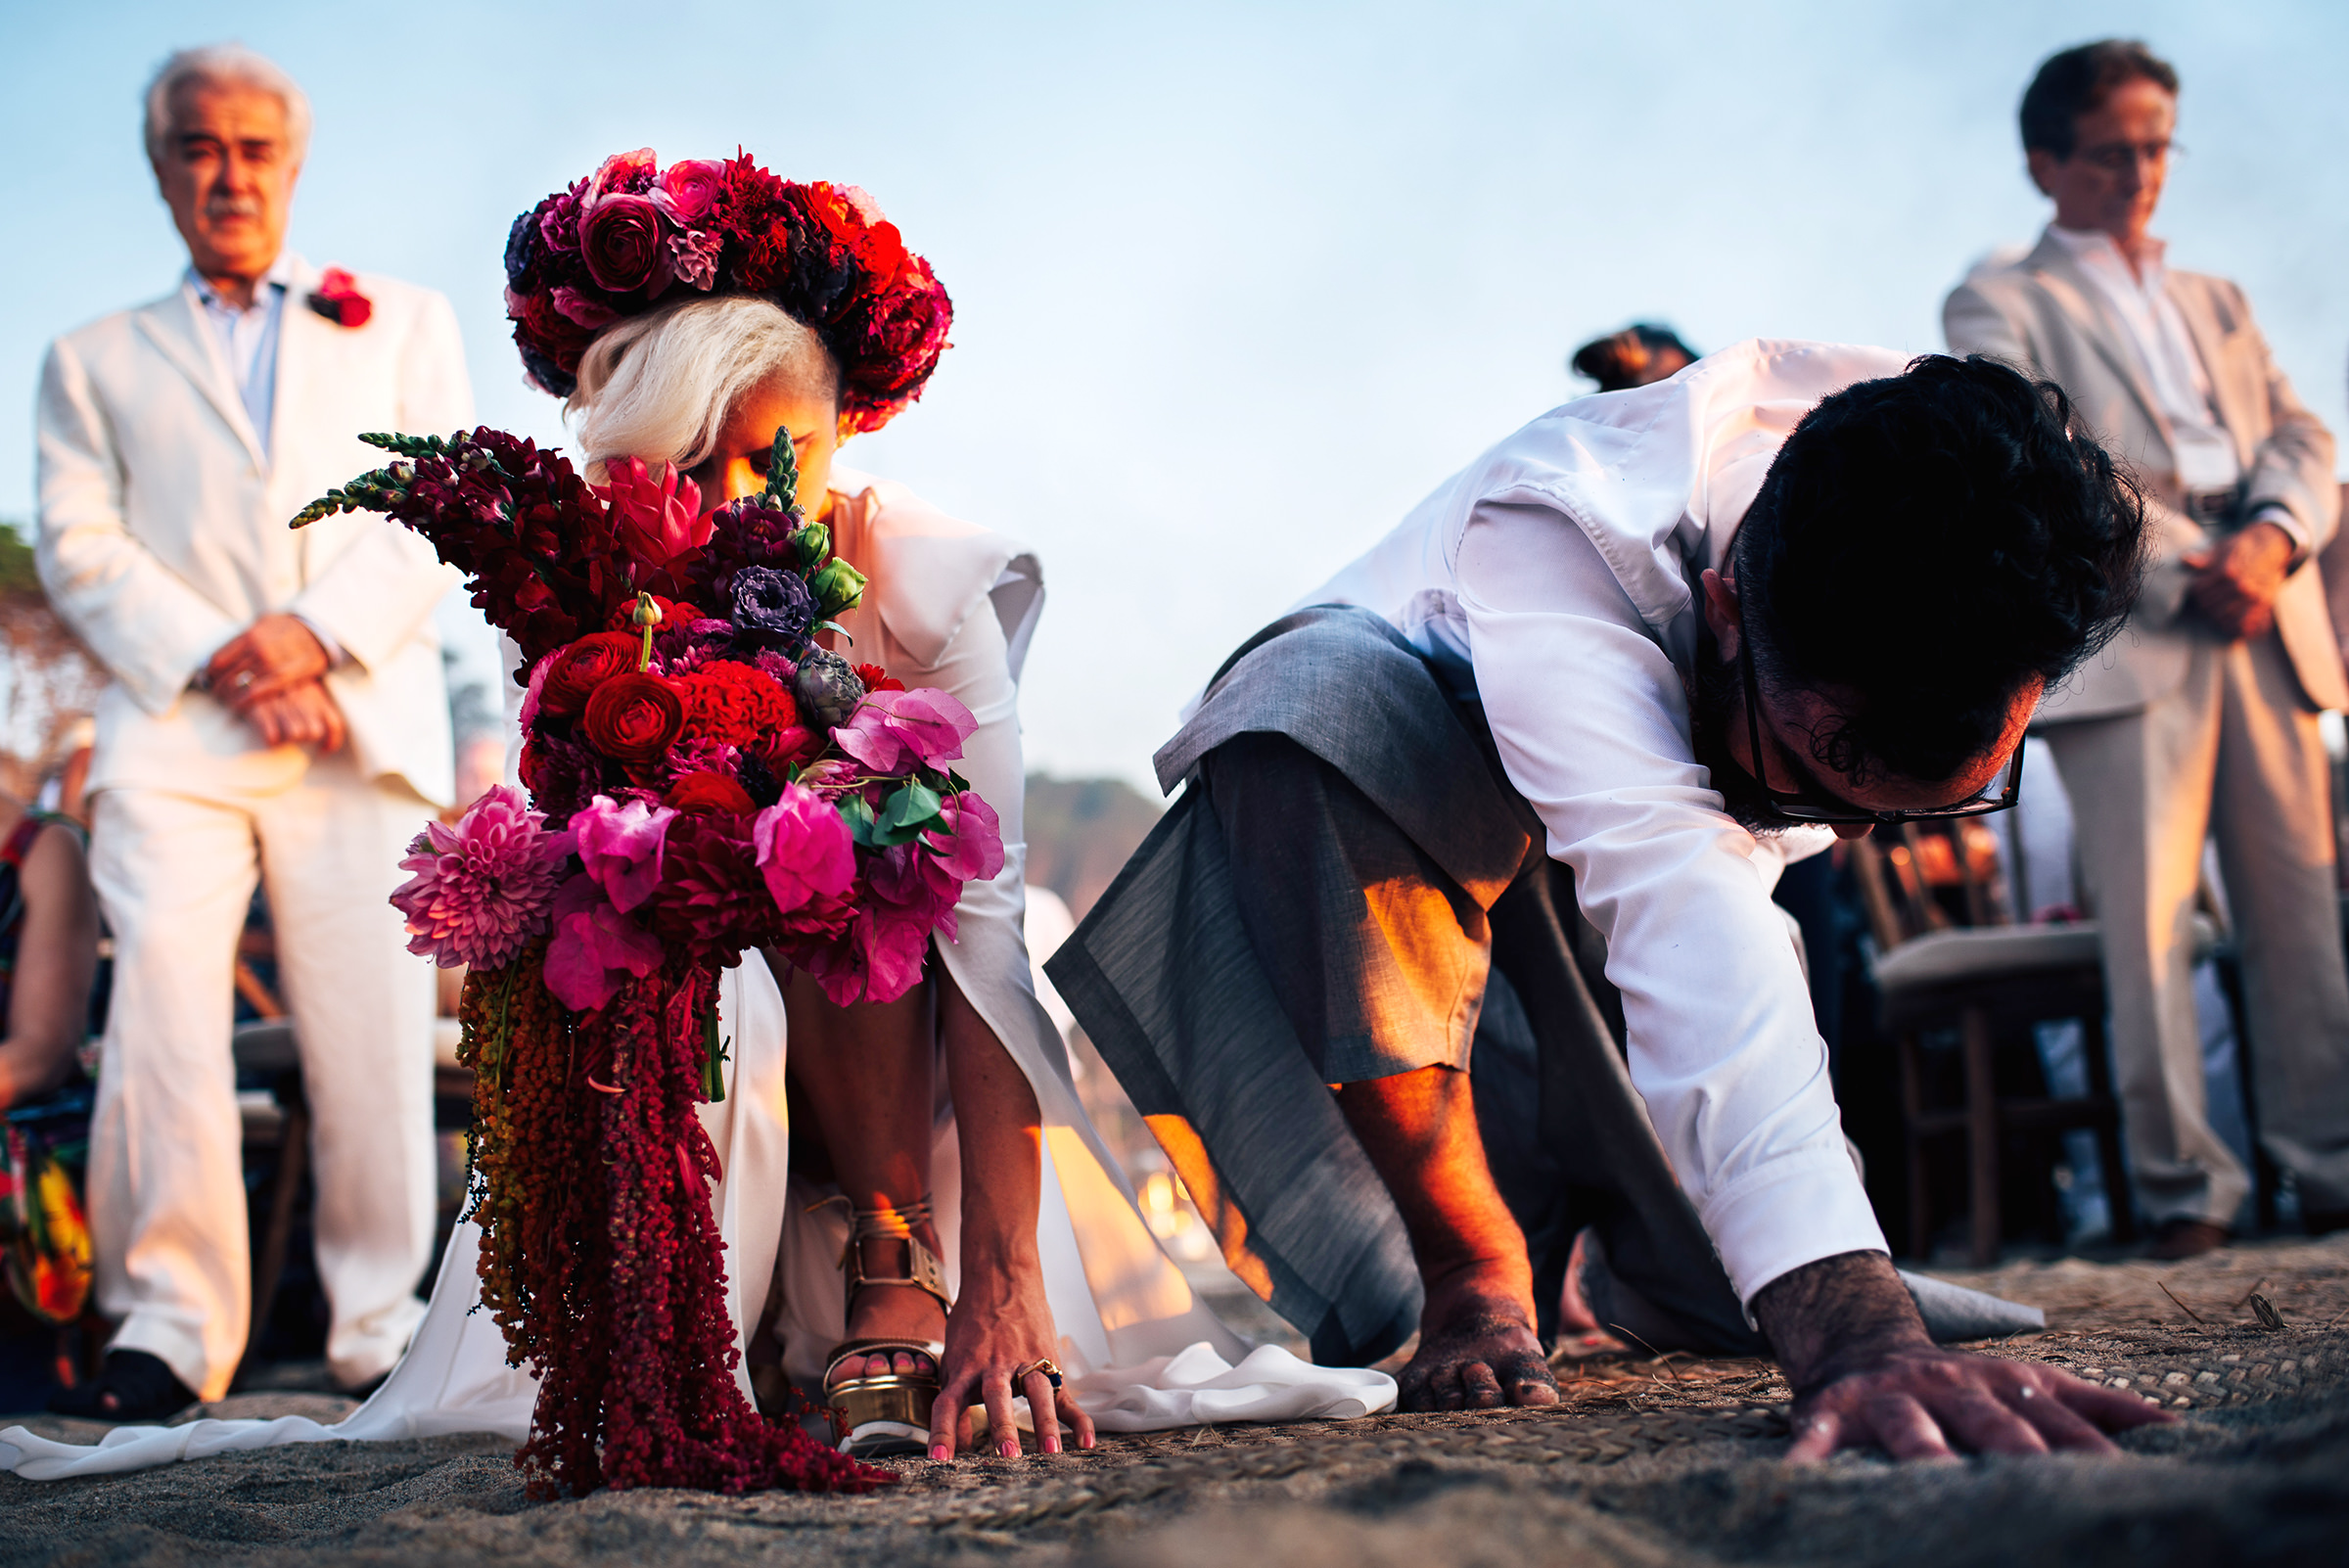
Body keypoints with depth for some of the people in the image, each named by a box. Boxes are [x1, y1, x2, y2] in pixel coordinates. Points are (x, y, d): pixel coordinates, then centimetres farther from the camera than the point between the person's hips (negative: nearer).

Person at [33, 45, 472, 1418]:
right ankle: (170, 1325, -5)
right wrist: (218, 661, -9)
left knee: (376, 1034, -6)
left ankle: (384, 1322, 3)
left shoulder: (404, 324, 22)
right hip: (172, 732, 0)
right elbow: (79, 545, 9)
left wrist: (319, 634, -8)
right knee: (160, 1021, -13)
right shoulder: (96, 360, 22)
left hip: (362, 727, 0)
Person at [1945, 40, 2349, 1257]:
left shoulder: (2217, 302, 28)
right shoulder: (1999, 306, 10)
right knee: (2147, 916, -11)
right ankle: (2185, 1185, -6)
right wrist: (2187, 572, -11)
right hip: (2121, 631, -5)